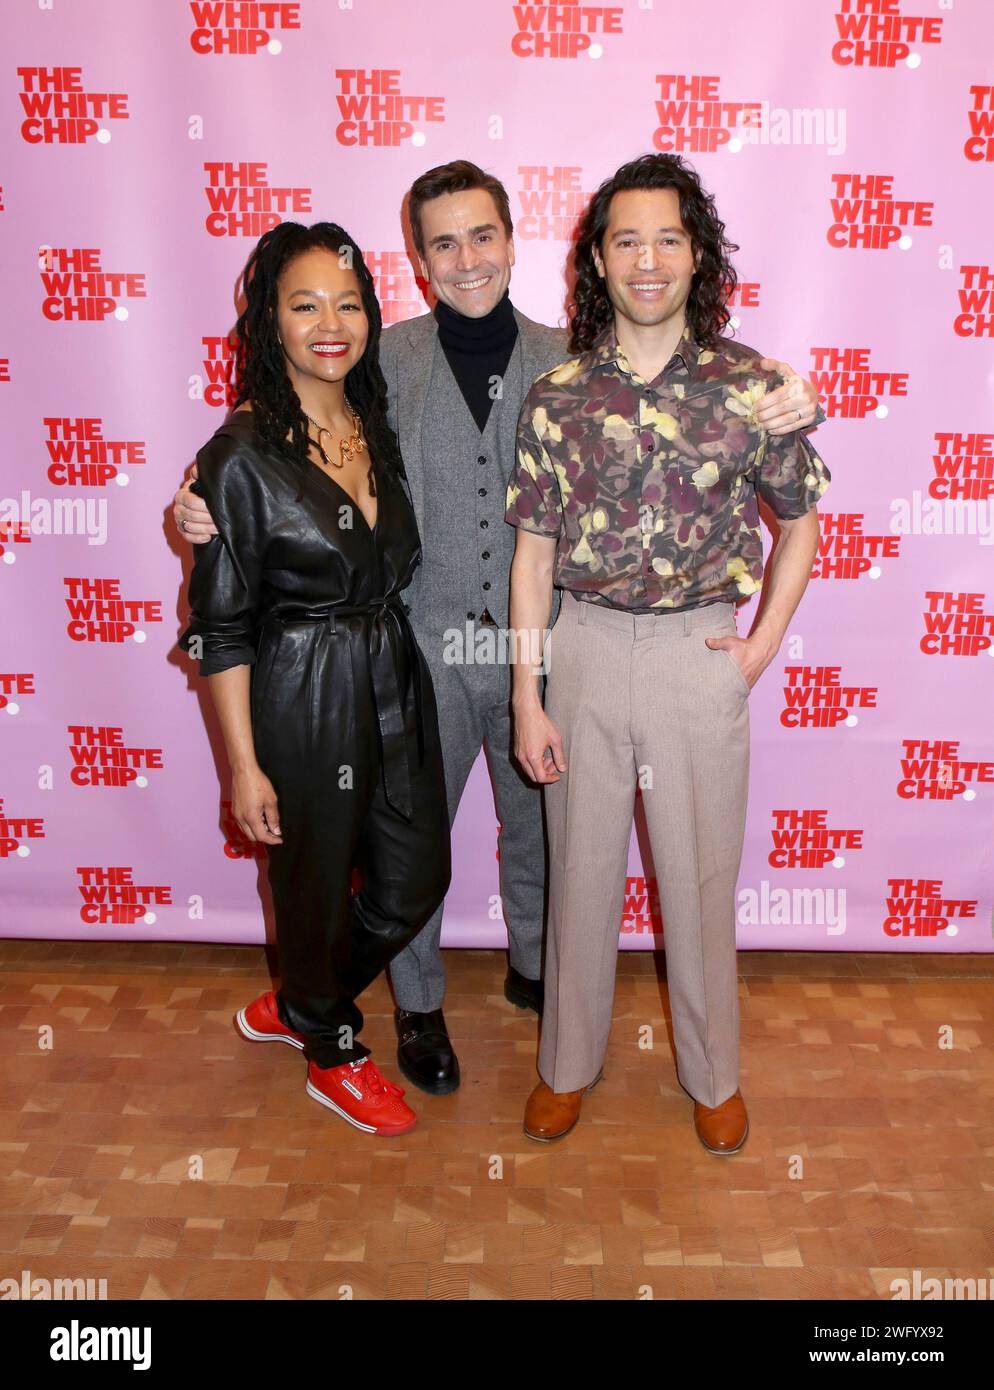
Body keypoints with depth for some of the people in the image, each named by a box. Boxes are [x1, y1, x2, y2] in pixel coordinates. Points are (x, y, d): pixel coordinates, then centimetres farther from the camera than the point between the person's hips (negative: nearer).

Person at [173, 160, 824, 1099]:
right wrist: (210, 505, -15)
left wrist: (785, 410, -18)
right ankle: (418, 1004, 35)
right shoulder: (387, 361, -3)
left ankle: (533, 967, 46)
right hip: (424, 647, -1)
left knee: (537, 819, 19)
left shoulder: (566, 363, -1)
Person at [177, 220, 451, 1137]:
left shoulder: (379, 427, 5)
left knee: (415, 881, 15)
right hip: (303, 699, -6)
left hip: (395, 682, 7)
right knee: (320, 887, 12)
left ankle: (293, 1007, 42)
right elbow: (222, 627, -12)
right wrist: (244, 763, -13)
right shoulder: (243, 455, -14)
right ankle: (334, 1058, 41)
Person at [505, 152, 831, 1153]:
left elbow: (799, 522, 8)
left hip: (700, 655, -1)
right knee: (580, 866, 13)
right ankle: (569, 1062, 35)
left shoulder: (751, 387, -3)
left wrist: (759, 649, -1)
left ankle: (713, 1073, 35)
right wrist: (527, 701, -2)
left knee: (699, 874, 11)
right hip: (585, 649, 1)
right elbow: (533, 552, 0)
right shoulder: (555, 396, -1)